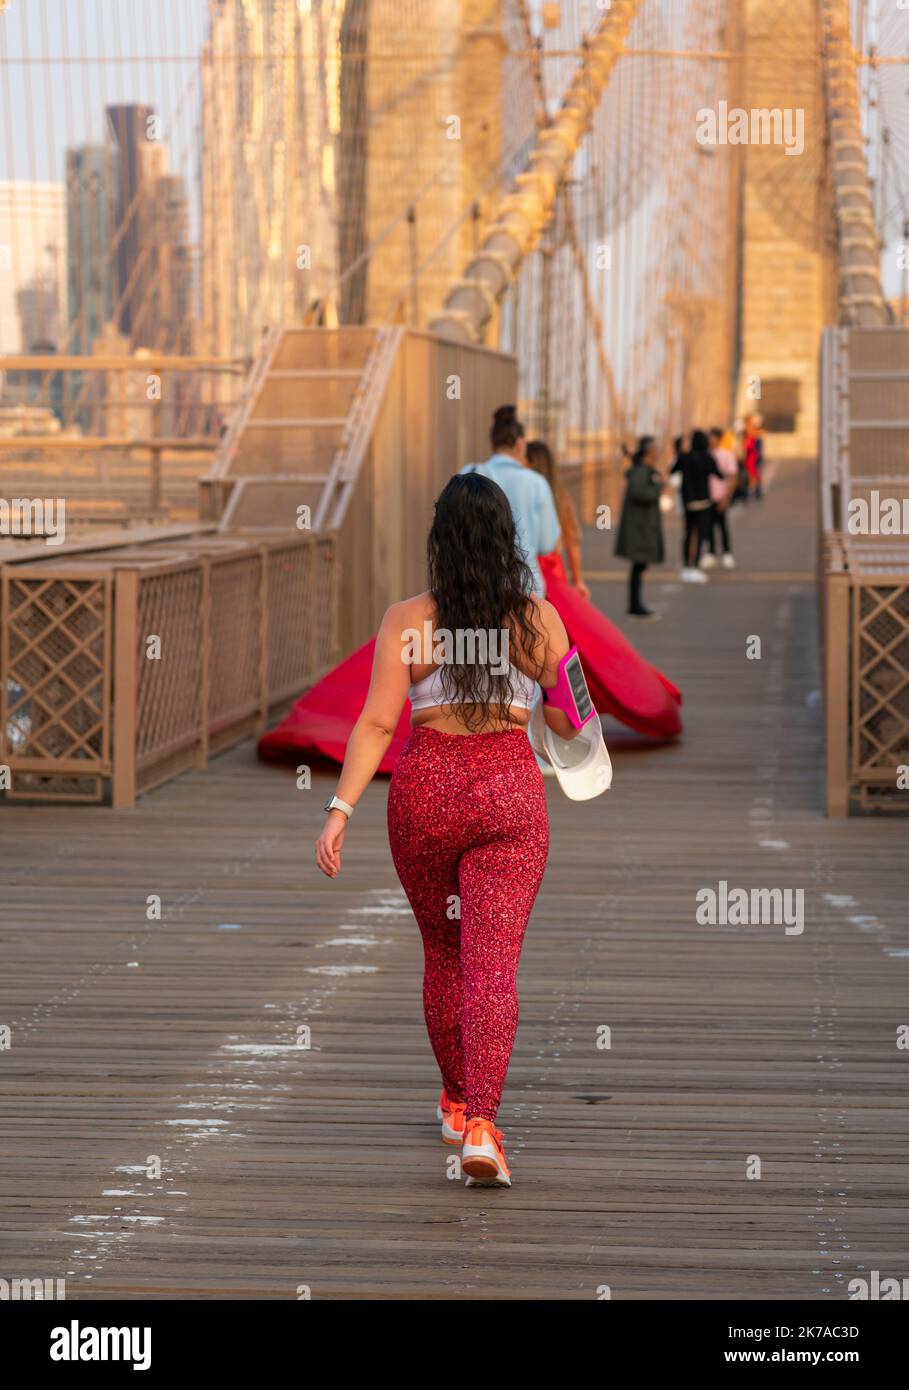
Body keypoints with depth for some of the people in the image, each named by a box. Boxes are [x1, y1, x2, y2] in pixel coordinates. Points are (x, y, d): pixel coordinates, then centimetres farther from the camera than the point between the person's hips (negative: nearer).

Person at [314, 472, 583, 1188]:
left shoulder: (407, 620, -4)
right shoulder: (540, 620, -1)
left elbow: (377, 723, -9)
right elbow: (568, 722, 8)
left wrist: (340, 810, -9)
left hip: (426, 787, 1)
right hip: (509, 792, -1)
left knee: (444, 951, 19)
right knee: (493, 957, -6)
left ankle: (457, 1103, 33)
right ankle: (481, 1124, -20)